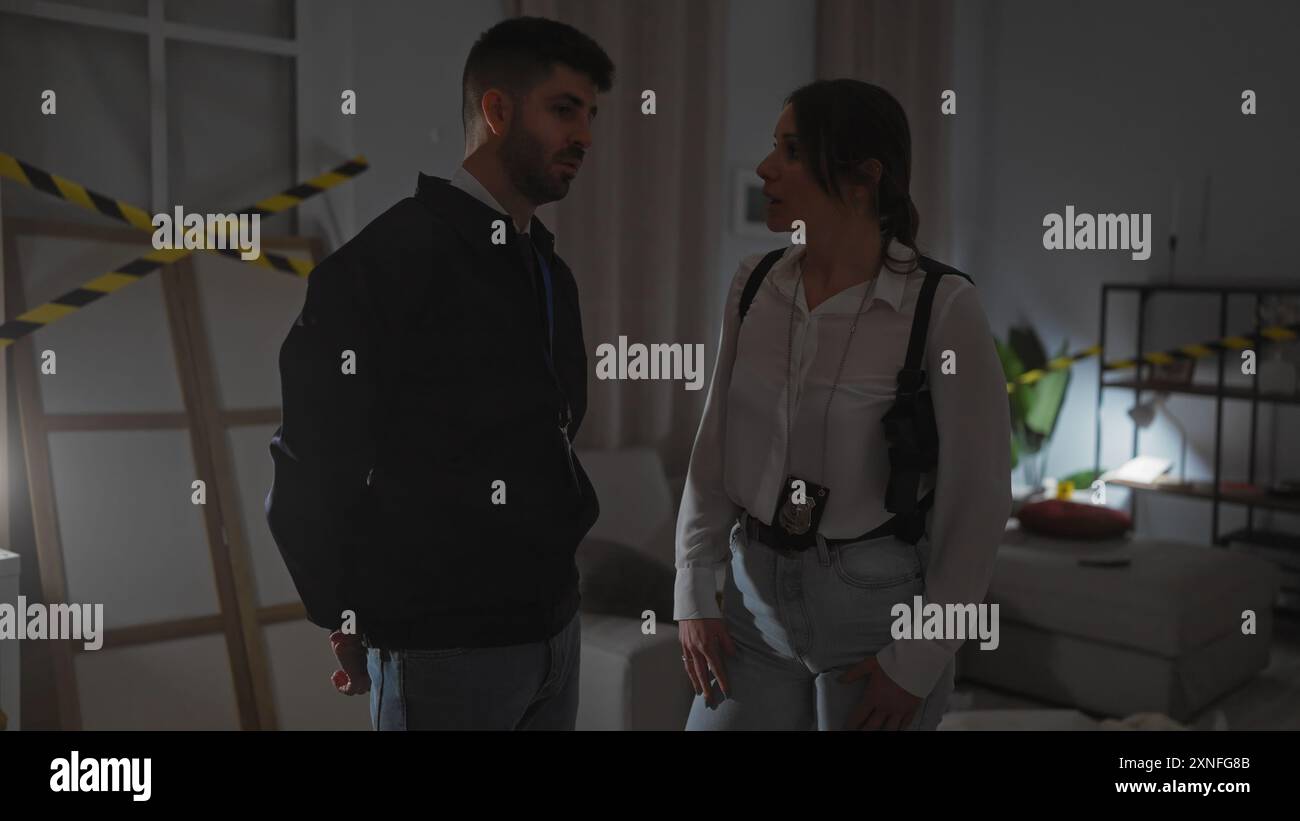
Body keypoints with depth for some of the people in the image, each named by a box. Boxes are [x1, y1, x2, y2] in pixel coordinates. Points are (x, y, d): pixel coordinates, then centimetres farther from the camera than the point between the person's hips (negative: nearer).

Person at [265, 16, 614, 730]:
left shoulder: (549, 271, 12)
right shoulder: (397, 255, -13)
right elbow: (311, 456, -14)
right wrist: (351, 617, -6)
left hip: (554, 622, 7)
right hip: (444, 644, -7)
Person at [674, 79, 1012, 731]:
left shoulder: (944, 307, -15)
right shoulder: (756, 285, 0)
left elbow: (980, 497, -12)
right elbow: (717, 450, 4)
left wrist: (919, 663, -11)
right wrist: (693, 596, -3)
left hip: (883, 602, -4)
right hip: (759, 593, 4)